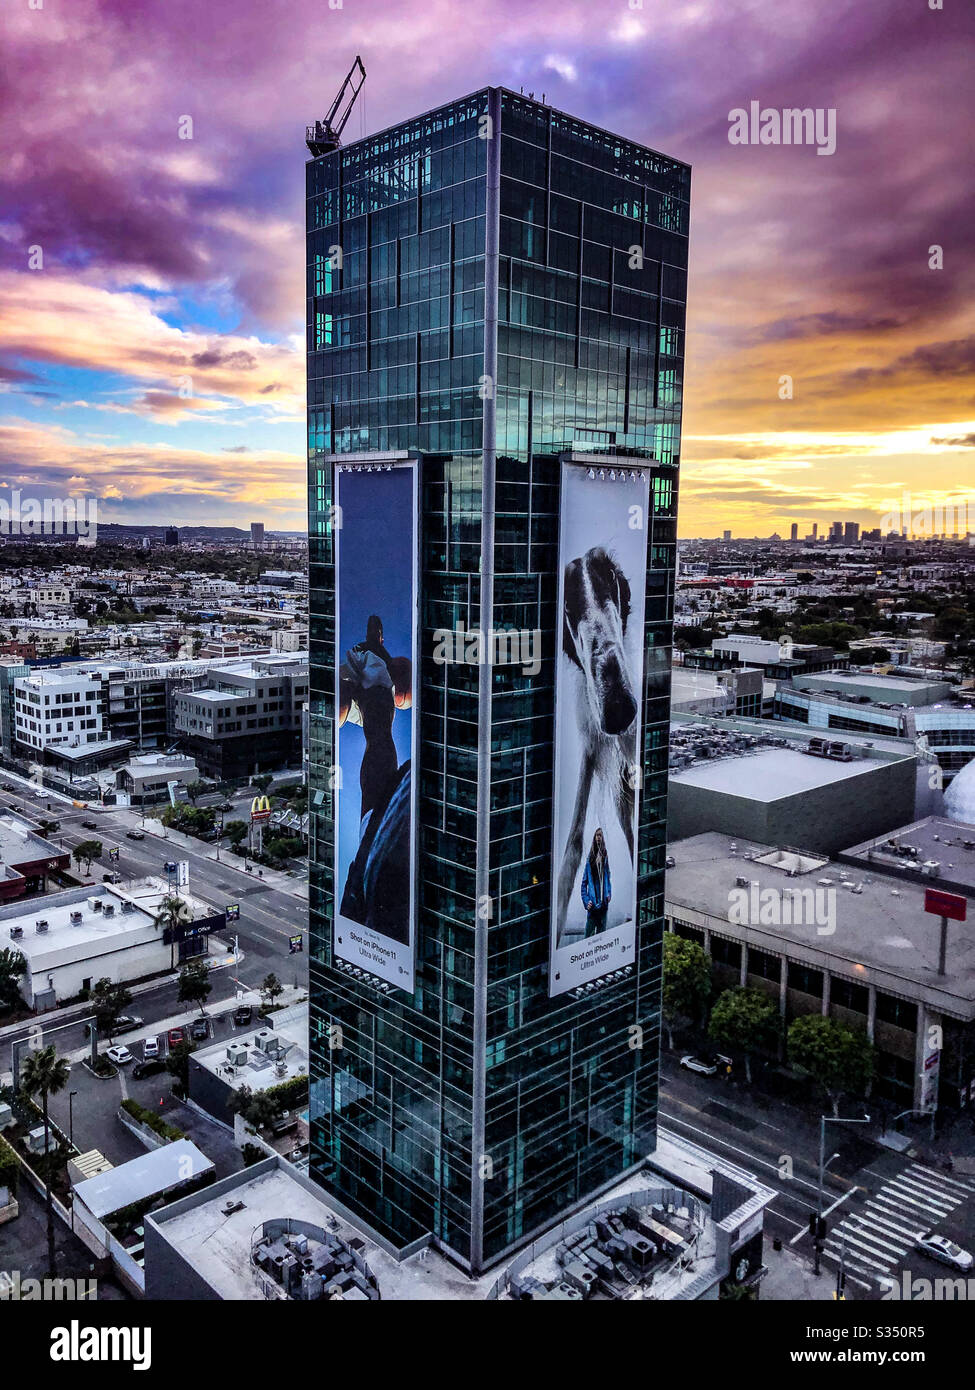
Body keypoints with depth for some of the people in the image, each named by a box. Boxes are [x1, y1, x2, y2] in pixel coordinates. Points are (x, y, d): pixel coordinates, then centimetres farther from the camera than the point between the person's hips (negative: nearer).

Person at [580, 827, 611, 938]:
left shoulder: (605, 857, 10)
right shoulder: (590, 859, 0)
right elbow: (584, 883, 2)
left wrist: (609, 893, 1)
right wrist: (586, 901, -8)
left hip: (603, 904, 3)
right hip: (593, 905, -3)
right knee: (589, 934, -4)